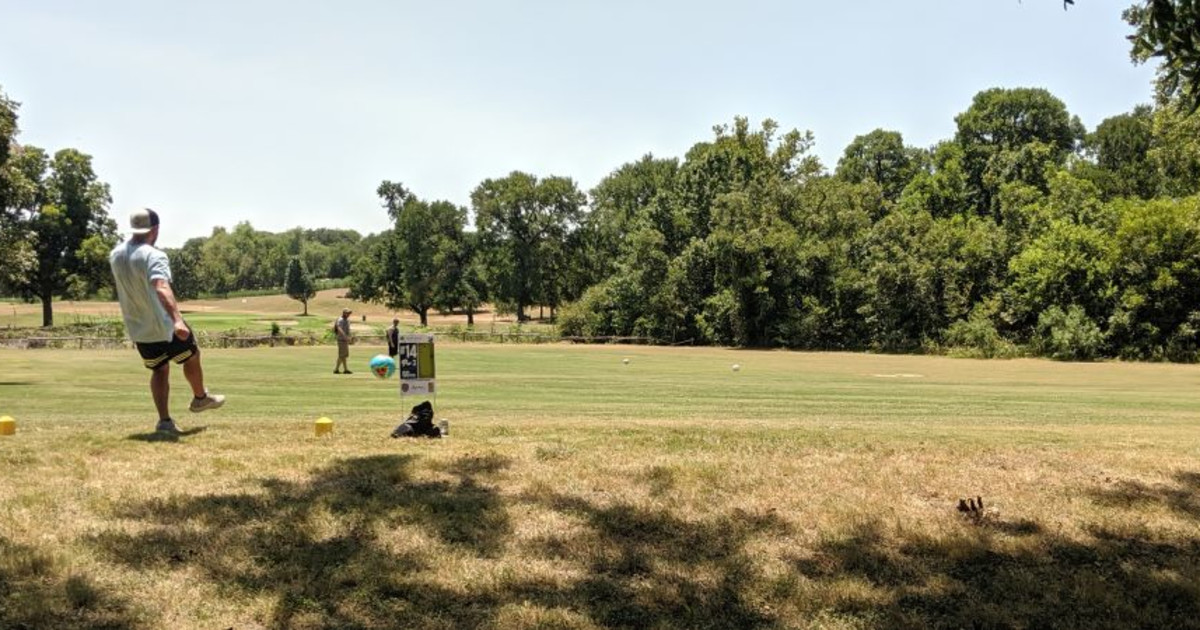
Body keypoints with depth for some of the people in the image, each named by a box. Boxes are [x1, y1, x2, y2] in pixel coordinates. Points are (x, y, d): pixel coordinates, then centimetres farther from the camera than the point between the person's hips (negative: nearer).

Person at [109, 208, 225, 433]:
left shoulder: (115, 255, 1)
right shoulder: (154, 256, -22)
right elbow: (162, 288, -39)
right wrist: (177, 319, -50)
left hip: (137, 329, 6)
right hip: (165, 326, -6)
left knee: (159, 370, 17)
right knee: (191, 356, 19)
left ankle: (164, 420, 9)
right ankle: (200, 398, 38)